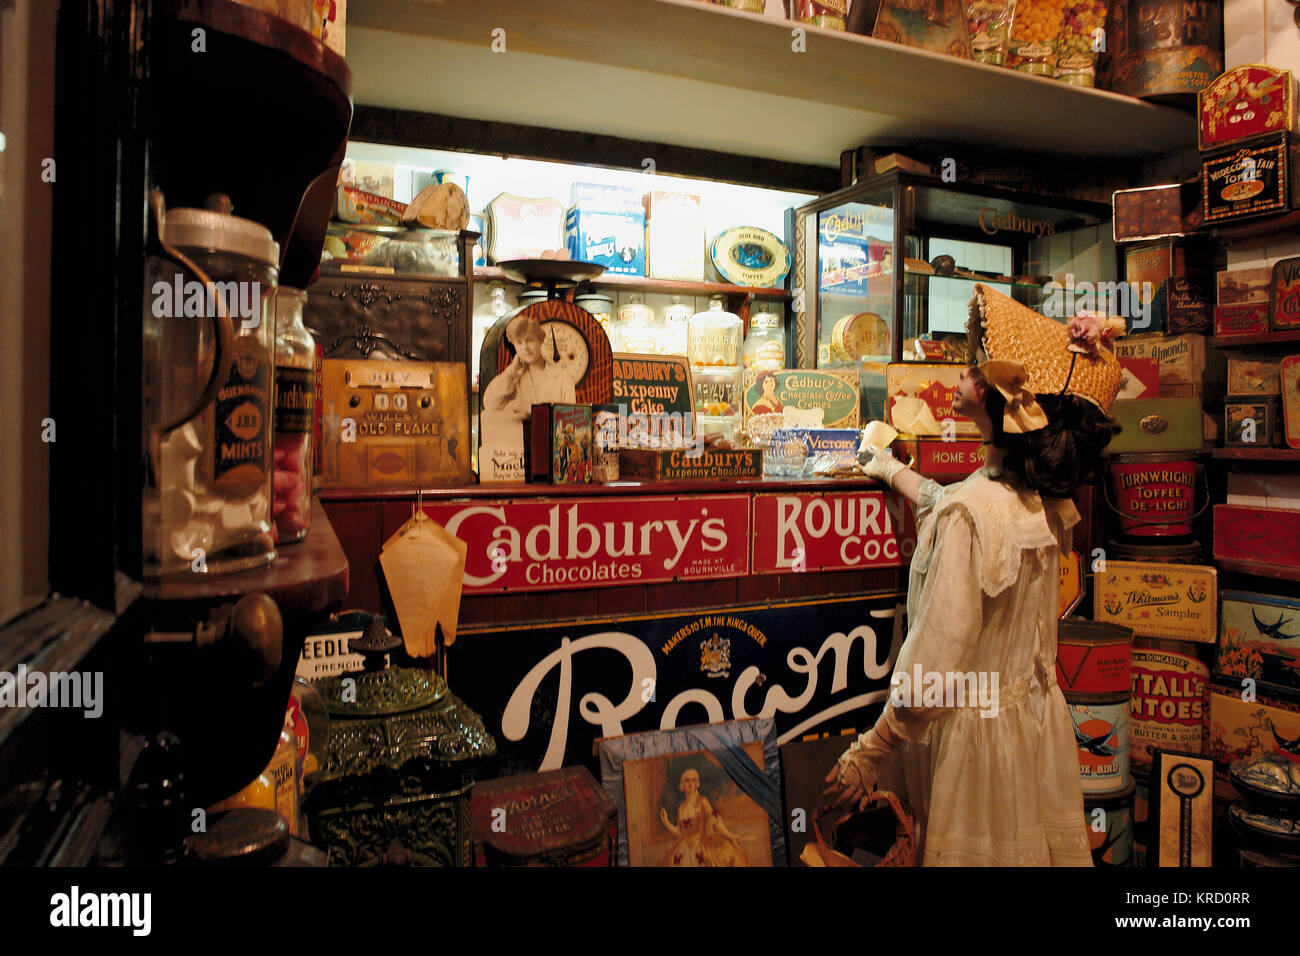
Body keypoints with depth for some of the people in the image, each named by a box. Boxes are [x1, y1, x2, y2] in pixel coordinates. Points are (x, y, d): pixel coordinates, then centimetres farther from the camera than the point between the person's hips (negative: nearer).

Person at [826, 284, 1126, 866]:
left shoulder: (969, 512, -29)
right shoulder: (1047, 499, -3)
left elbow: (932, 671, -27)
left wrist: (866, 755, -14)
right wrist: (894, 472, 36)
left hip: (977, 731, -8)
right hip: (1039, 719, 8)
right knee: (1030, 848, 25)